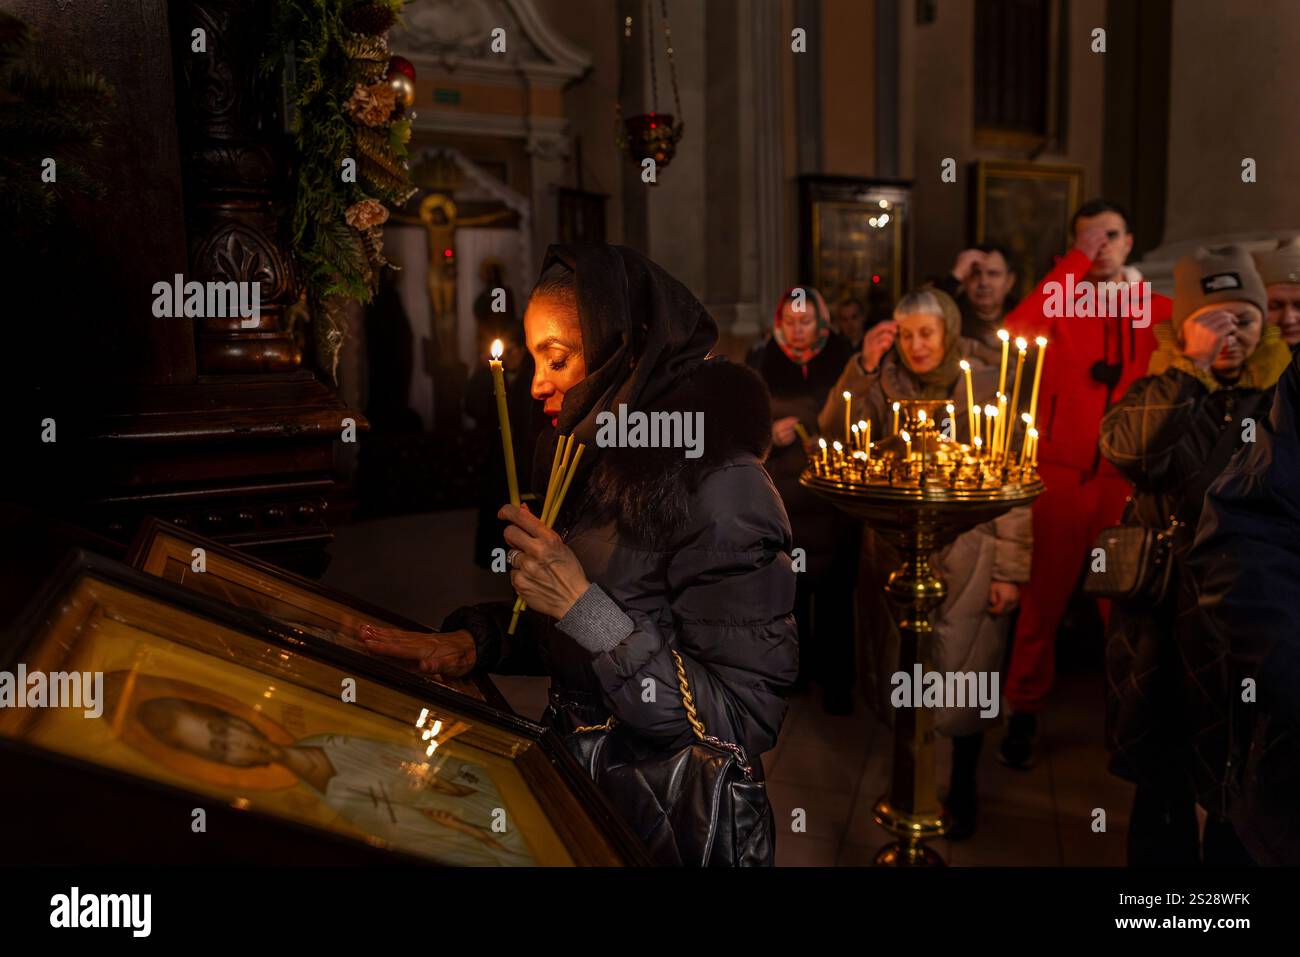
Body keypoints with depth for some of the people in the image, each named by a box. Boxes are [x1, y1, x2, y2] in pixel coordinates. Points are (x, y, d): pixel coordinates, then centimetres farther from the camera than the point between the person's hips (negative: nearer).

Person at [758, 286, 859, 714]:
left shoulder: (843, 361, 1)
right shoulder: (765, 366, 5)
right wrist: (770, 435, -9)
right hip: (782, 499, 1)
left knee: (835, 589, 1)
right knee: (788, 586, 6)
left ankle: (835, 679, 16)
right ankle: (794, 667, 25)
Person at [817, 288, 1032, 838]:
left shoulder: (985, 387, -4)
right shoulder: (885, 385, 3)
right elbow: (835, 437, -6)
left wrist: (1010, 569, -8)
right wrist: (862, 368, -12)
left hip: (967, 556, -2)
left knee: (961, 675, 5)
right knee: (901, 669, 12)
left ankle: (962, 787, 26)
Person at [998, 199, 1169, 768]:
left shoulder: (1158, 309, 8)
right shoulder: (1060, 299, 4)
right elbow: (1017, 332, -18)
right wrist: (1077, 262, -14)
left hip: (1128, 477, 1)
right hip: (1060, 471, -1)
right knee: (1044, 594, 3)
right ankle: (1024, 714, 16)